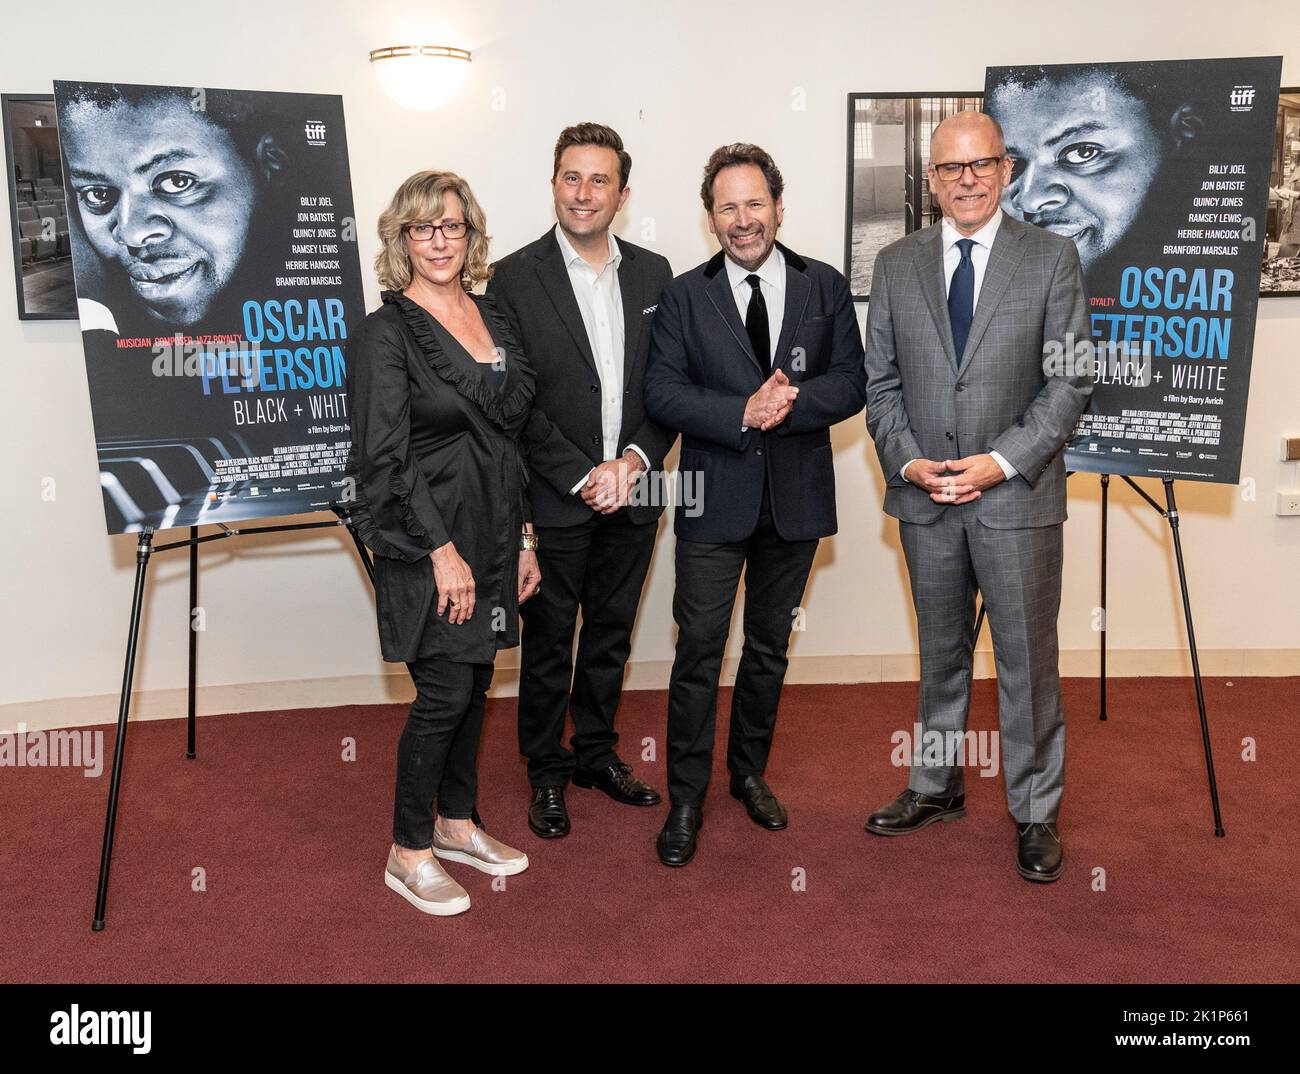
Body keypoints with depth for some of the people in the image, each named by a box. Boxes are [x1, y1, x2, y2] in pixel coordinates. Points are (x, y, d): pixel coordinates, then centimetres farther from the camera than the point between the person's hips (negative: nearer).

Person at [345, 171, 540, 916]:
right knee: (444, 693, -2)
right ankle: (409, 853, 15)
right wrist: (442, 552, -18)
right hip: (426, 543, -7)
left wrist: (524, 536, 12)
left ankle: (457, 824, 32)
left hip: (493, 539, 7)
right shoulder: (388, 332, -10)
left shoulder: (493, 320, 10)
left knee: (475, 684, 14)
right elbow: (385, 459, -15)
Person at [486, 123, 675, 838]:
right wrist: (583, 477, -15)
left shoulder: (652, 273, 6)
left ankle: (598, 752, 34)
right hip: (554, 501, -4)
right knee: (548, 642, 9)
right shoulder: (515, 277, -7)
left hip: (632, 495, 4)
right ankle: (547, 771, 25)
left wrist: (634, 461, -10)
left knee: (611, 634, 17)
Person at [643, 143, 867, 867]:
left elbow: (852, 383, -2)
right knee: (699, 651, -1)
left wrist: (788, 404, -20)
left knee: (770, 646, 16)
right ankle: (687, 798, 13)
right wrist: (742, 413, -21)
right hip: (715, 500, -2)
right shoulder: (686, 296, 1)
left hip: (797, 500, 2)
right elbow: (662, 391, -7)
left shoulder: (826, 287, 4)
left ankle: (750, 772, 34)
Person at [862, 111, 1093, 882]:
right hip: (925, 498, 3)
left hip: (1018, 496, -2)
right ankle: (937, 788, 31)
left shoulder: (1052, 257, -1)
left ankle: (1036, 813, 19)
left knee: (1028, 659, 4)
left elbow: (1073, 379, -5)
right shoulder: (897, 264, 7)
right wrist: (907, 461, -7)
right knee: (942, 652, 16)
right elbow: (880, 379, 7)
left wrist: (1002, 462, -14)